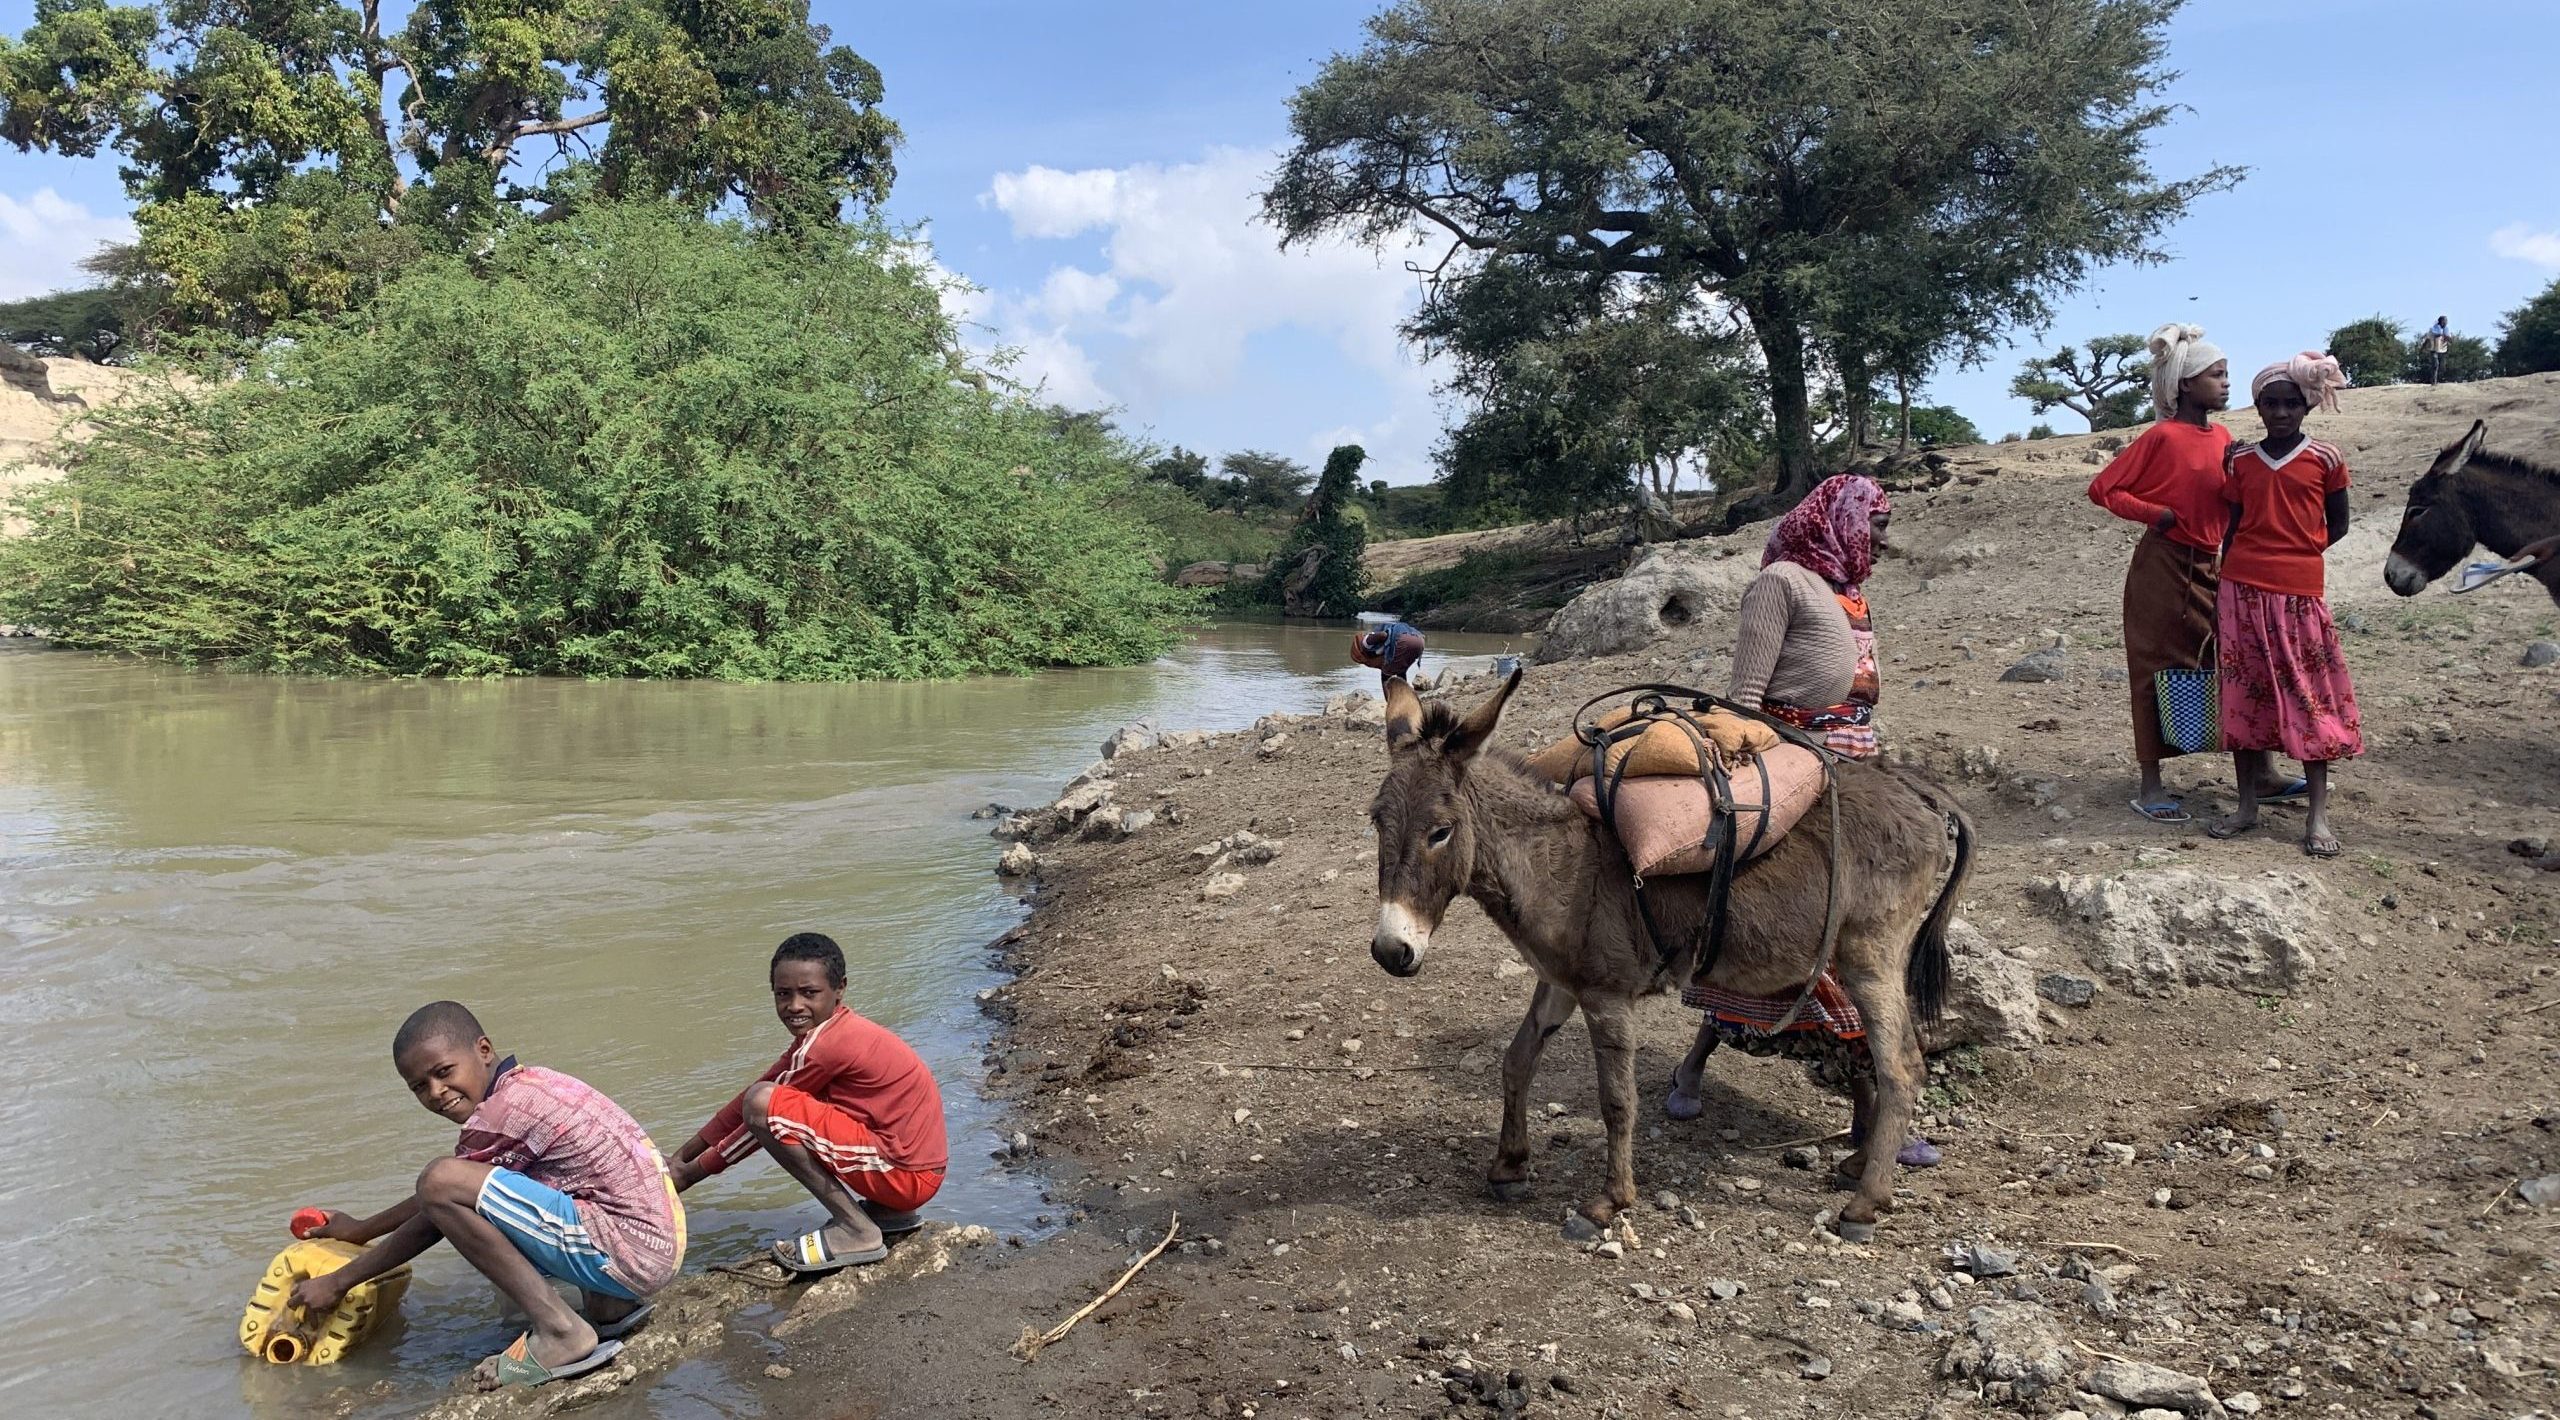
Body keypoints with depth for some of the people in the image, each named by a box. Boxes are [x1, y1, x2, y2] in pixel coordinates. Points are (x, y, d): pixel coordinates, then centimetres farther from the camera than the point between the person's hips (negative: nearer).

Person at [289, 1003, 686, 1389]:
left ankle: (560, 1332, -10)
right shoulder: (526, 1085, 17)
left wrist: (338, 1282, 7)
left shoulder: (506, 1109, -11)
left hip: (625, 1252, -10)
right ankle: (606, 1306, 15)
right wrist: (362, 1229, 37)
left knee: (443, 1180, -16)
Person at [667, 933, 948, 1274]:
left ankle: (856, 1230, -11)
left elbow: (763, 1113, -8)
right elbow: (747, 1100, 16)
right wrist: (684, 1153, 15)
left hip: (907, 1175, -10)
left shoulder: (825, 1046, -16)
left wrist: (690, 1173, 3)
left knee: (766, 1104, -18)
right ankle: (885, 1210, 15)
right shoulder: (828, 1031, 11)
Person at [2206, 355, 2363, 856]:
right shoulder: (2240, 461, 8)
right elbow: (2233, 528, 11)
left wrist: (2296, 554, -3)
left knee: (2308, 696, 0)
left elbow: (2337, 526, 8)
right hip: (2242, 588, 3)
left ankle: (2319, 817, 4)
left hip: (2300, 590, -2)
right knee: (2243, 692, 5)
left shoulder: (2325, 458, 2)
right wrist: (2223, 590, 8)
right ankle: (2247, 806, 14)